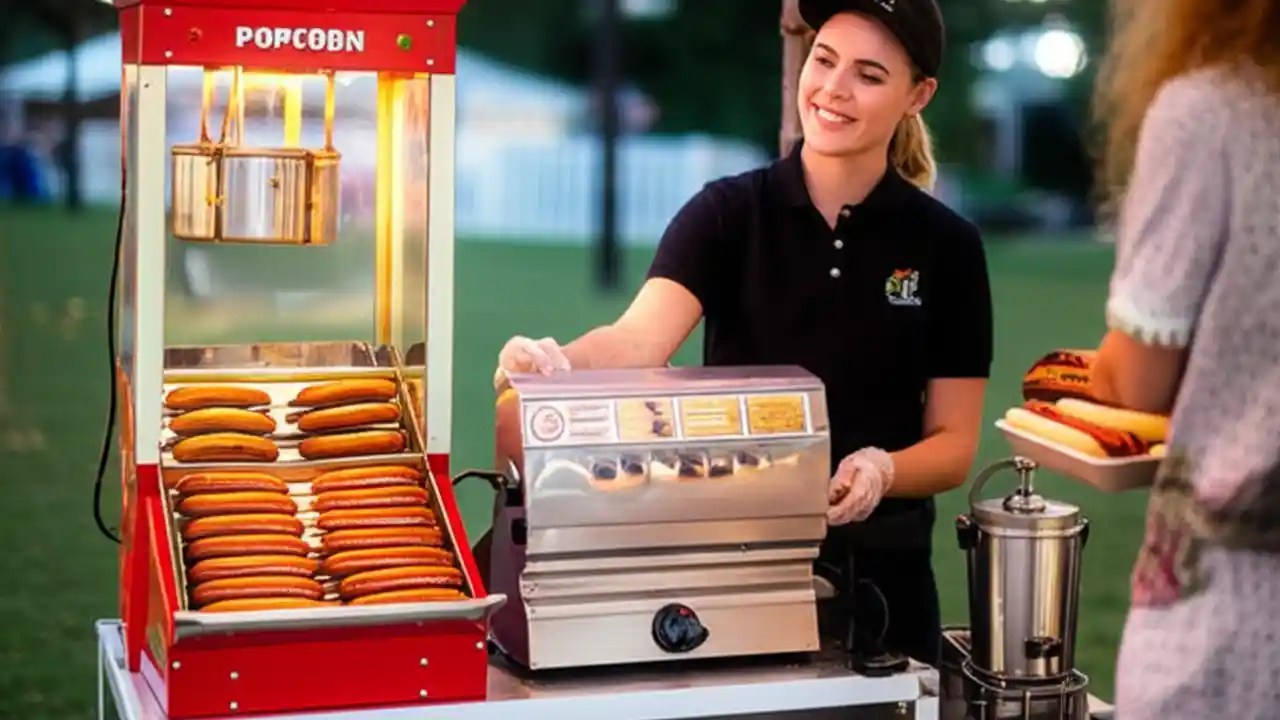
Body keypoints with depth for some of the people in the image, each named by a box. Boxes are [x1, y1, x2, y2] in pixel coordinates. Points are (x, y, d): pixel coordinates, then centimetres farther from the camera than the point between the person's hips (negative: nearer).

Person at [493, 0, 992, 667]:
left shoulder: (945, 245, -1)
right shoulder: (728, 212, -4)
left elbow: (953, 444, 1)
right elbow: (641, 341, -21)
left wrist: (882, 470, -20)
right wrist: (560, 363, -43)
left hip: (878, 576, 1)